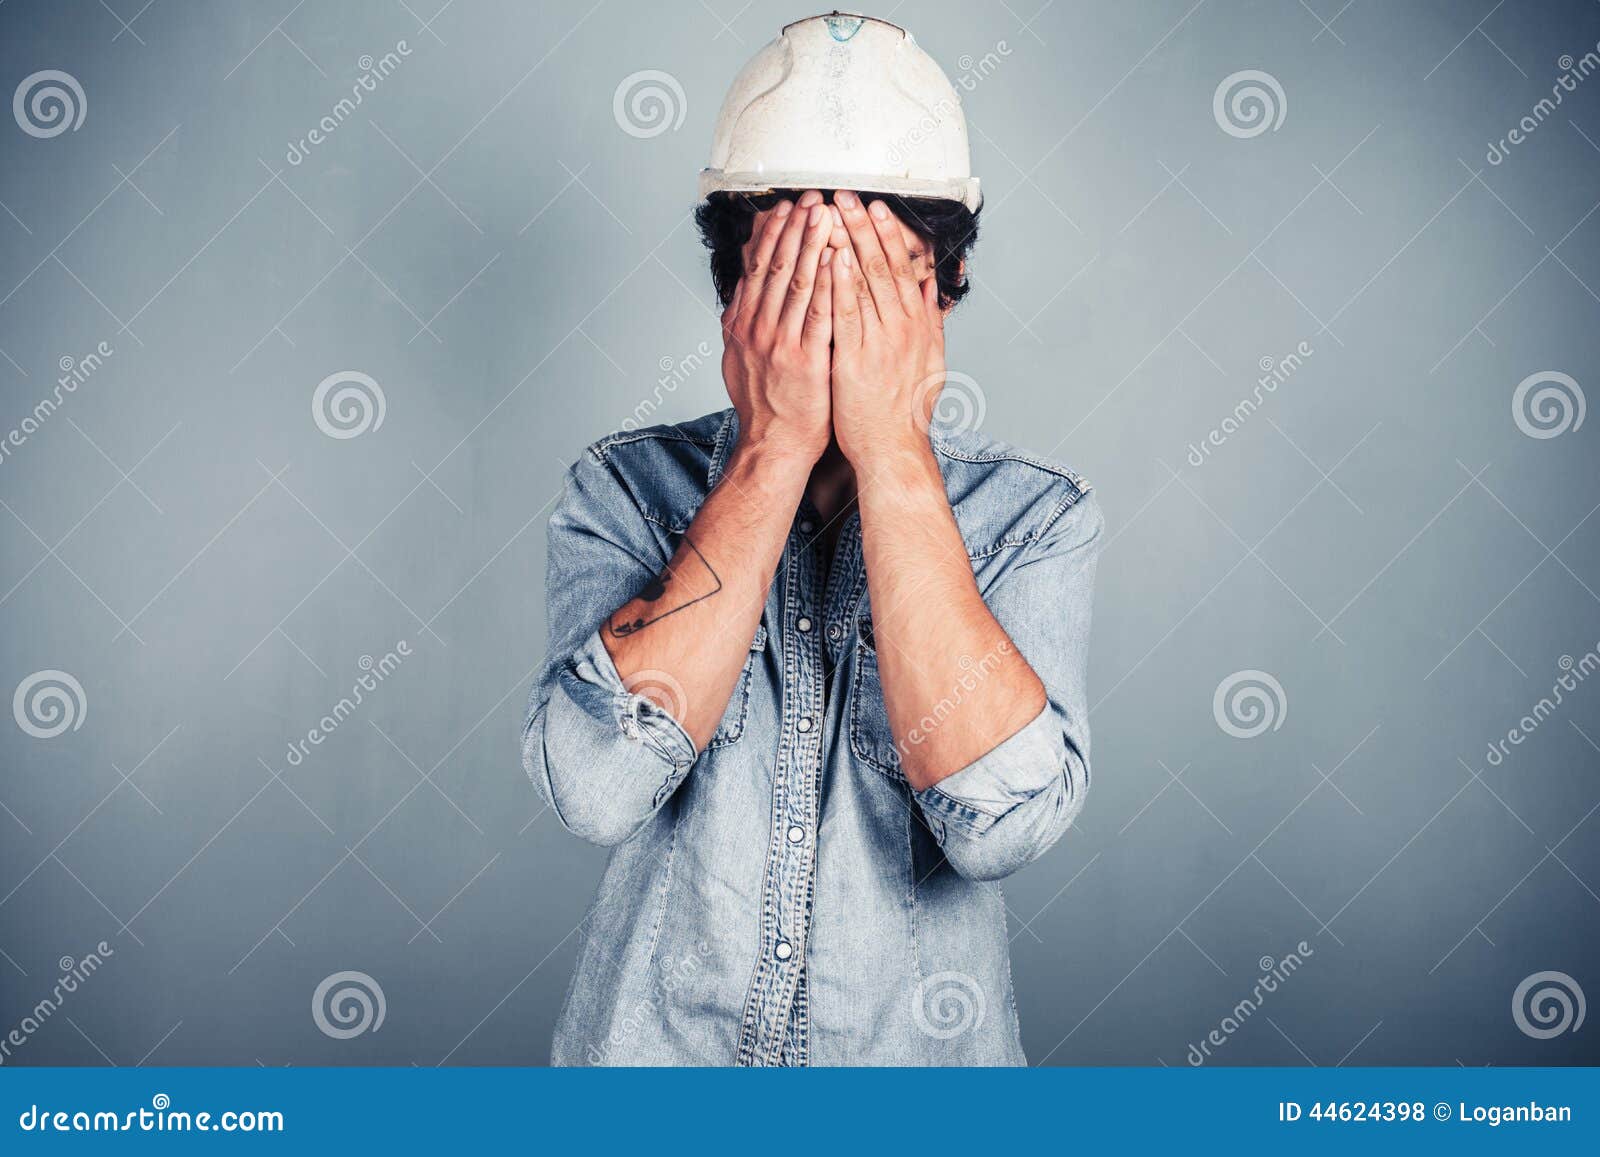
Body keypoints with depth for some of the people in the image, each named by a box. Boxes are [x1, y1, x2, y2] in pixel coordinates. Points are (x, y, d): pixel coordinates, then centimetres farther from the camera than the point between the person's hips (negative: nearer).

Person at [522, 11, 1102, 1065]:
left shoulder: (1035, 516, -10)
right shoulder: (627, 488, -9)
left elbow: (1004, 818, -25)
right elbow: (596, 787, -24)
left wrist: (890, 449, -25)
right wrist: (774, 448, -24)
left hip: (918, 1049, 0)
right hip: (653, 1044, 1)